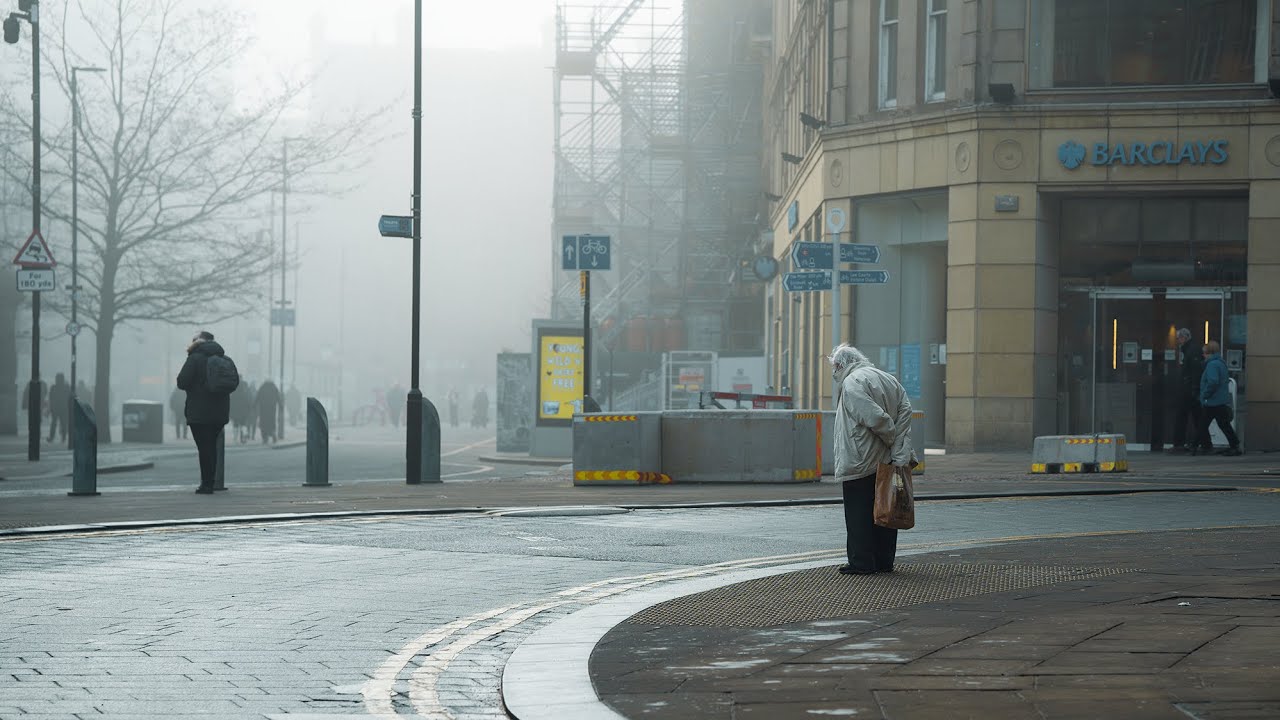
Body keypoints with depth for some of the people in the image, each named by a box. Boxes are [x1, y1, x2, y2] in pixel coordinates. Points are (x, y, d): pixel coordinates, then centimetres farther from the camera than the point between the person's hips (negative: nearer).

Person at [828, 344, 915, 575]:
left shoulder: (851, 384, -11)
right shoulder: (888, 379, 14)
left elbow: (875, 417, -21)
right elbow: (905, 411, 3)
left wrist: (893, 440, -8)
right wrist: (902, 450, -5)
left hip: (859, 464, -8)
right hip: (885, 461, 8)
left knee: (859, 513, -1)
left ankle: (862, 562, -1)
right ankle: (884, 561, 16)